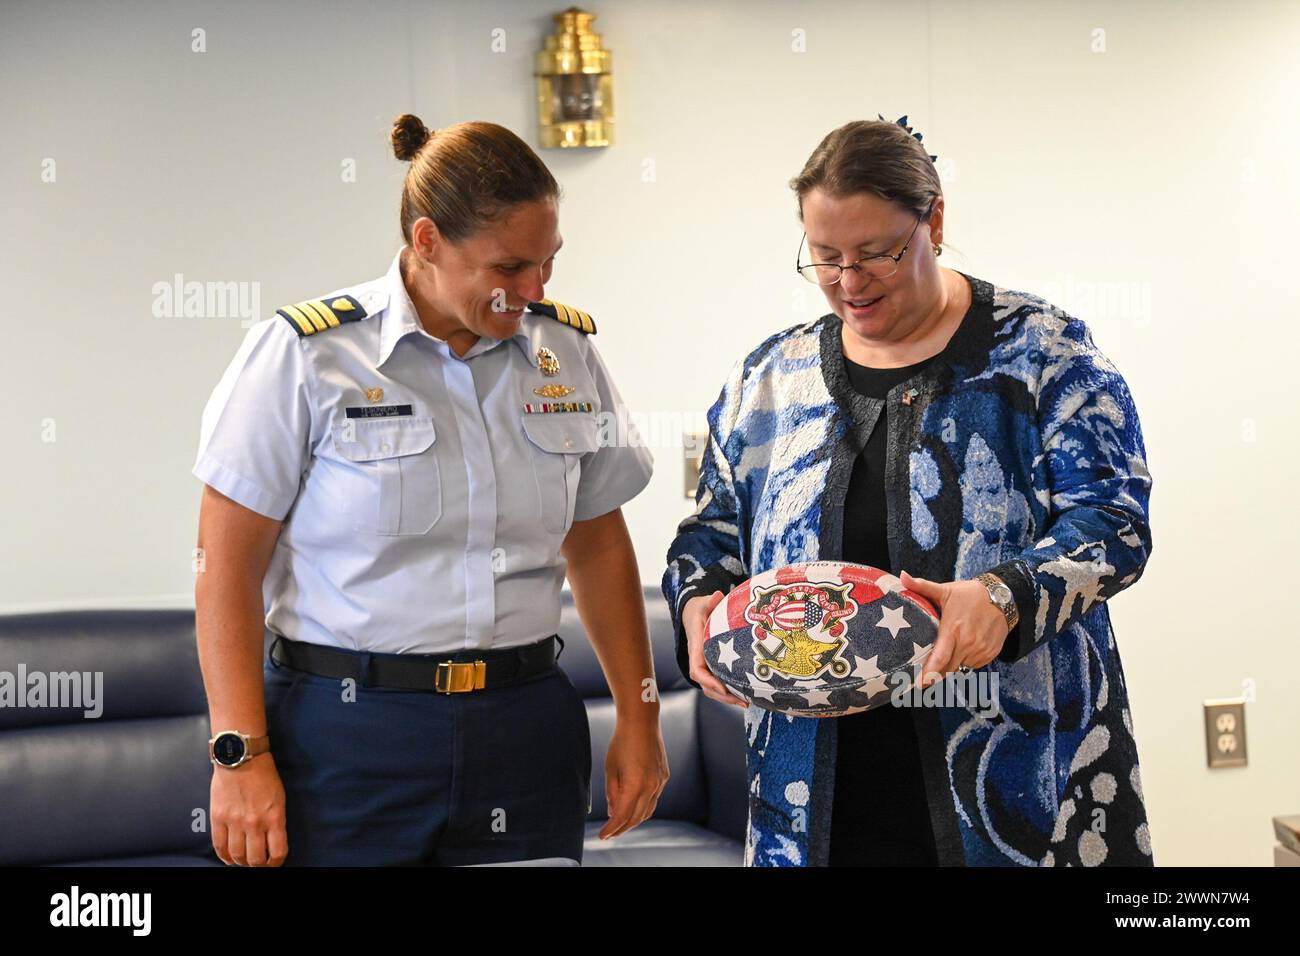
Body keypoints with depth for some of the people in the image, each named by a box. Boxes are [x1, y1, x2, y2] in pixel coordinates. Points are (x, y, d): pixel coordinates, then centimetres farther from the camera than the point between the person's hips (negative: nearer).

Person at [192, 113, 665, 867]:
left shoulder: (568, 349, 5)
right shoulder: (305, 353, -8)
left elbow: (599, 545, 14)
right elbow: (228, 564, -7)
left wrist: (639, 718, 12)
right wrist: (241, 755, -12)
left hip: (526, 730, 4)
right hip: (347, 736, -3)